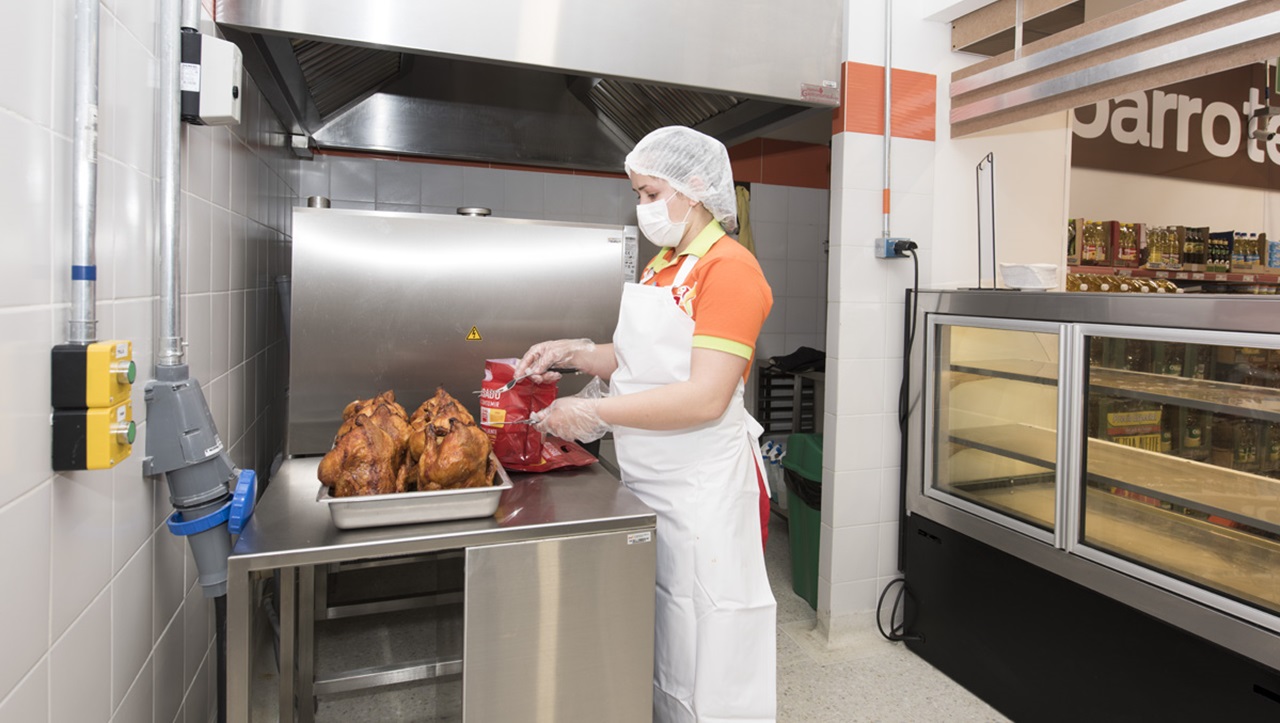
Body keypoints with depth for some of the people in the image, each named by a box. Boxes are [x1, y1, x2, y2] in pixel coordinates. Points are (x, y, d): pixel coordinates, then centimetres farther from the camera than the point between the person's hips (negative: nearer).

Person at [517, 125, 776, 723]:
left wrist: (593, 413, -19)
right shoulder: (661, 267, 13)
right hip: (648, 483, 8)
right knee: (659, 650, 19)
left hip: (704, 490, -8)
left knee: (704, 656, 6)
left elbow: (706, 397, -21)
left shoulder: (728, 268, -13)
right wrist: (574, 354, 5)